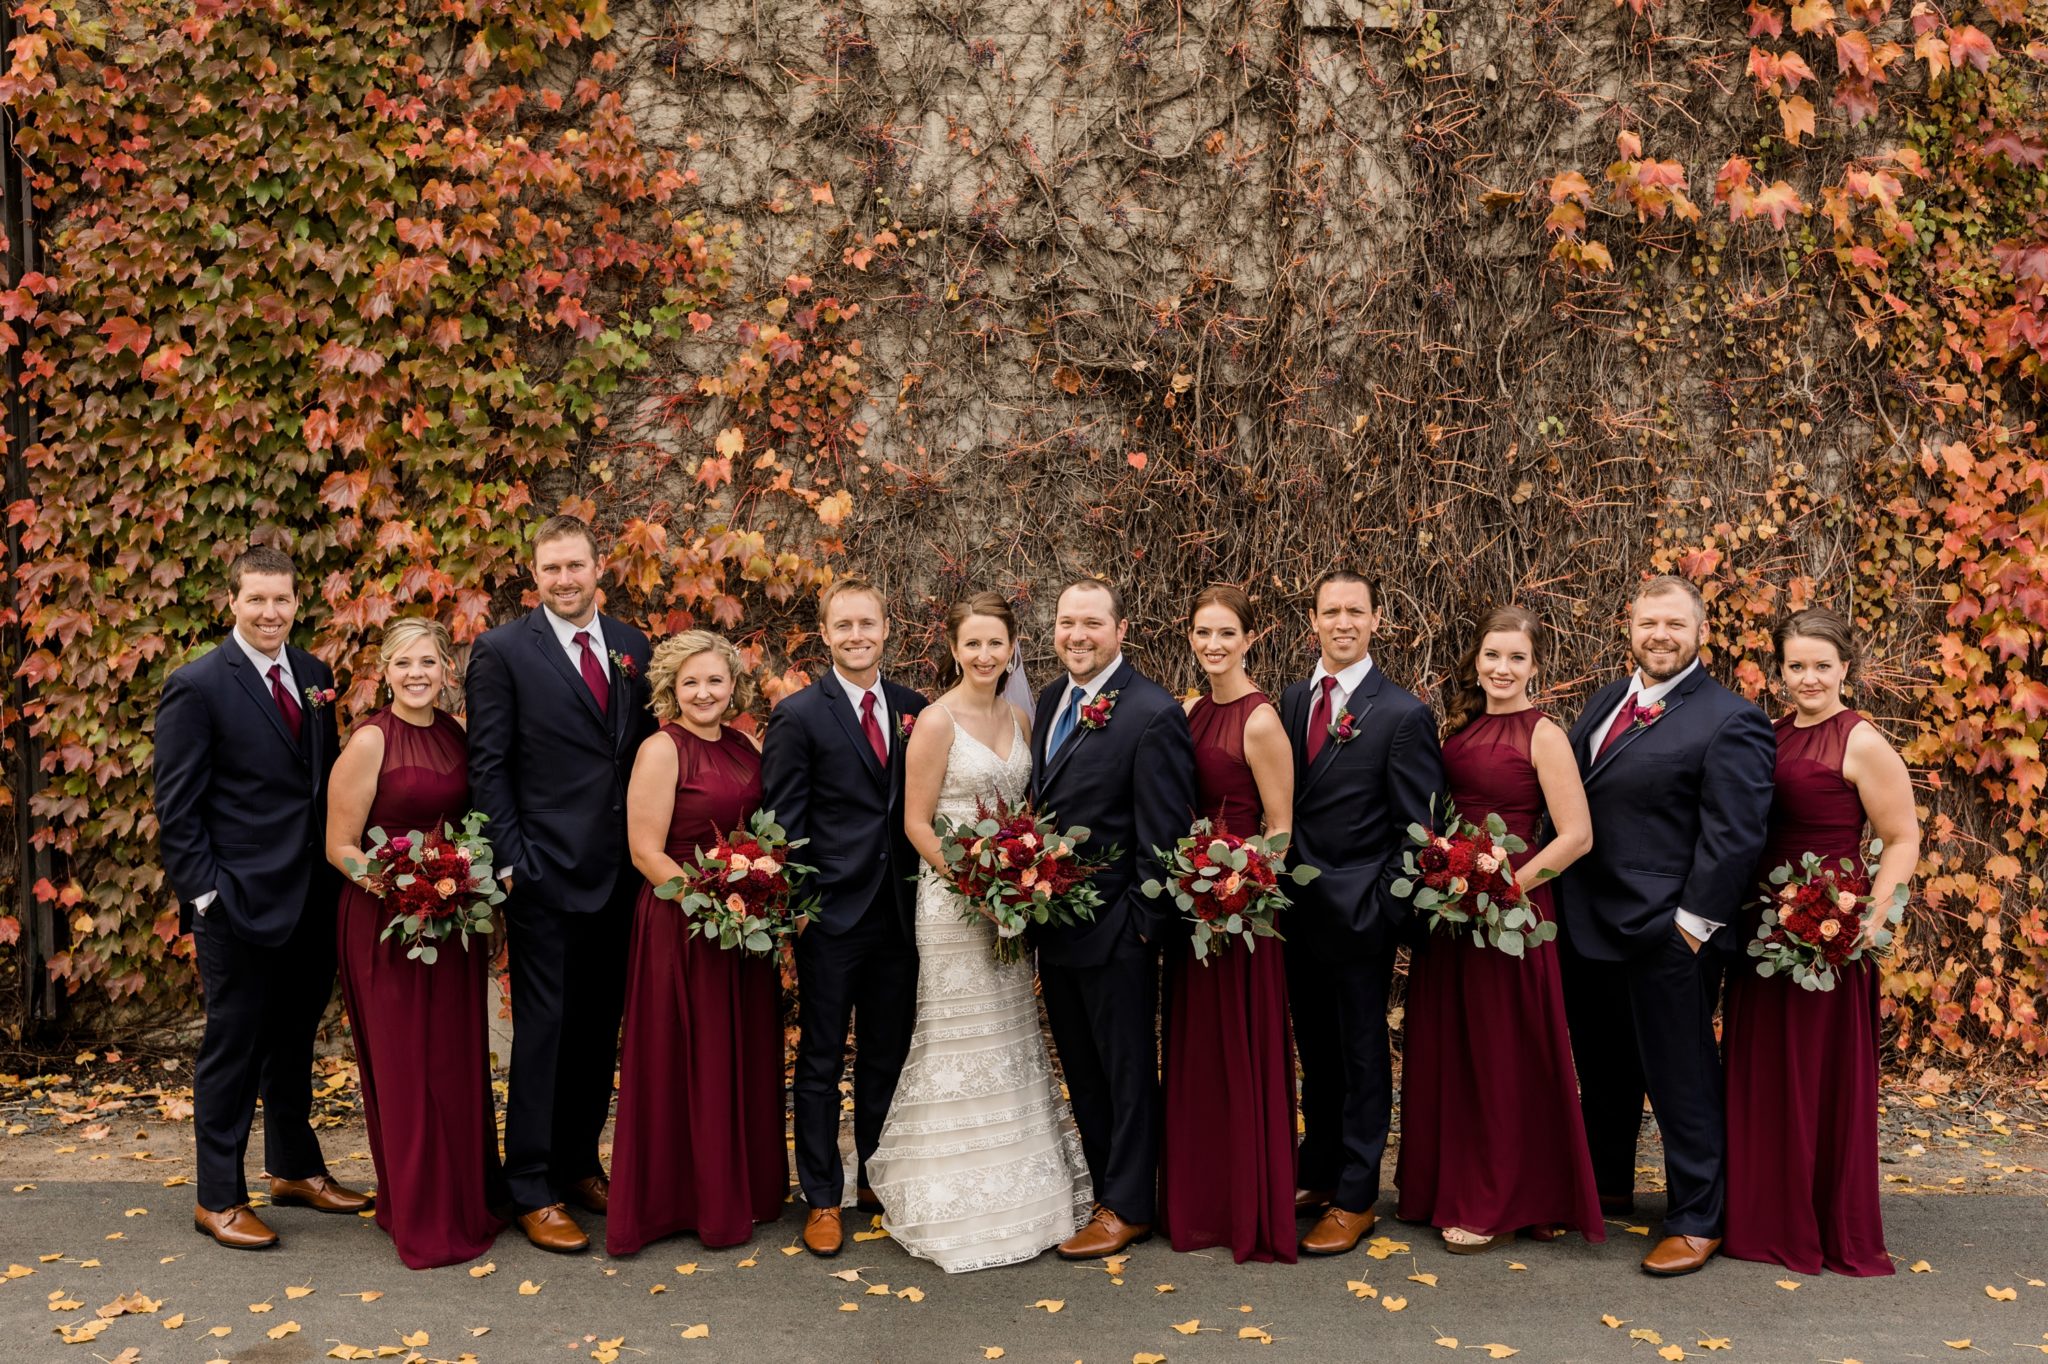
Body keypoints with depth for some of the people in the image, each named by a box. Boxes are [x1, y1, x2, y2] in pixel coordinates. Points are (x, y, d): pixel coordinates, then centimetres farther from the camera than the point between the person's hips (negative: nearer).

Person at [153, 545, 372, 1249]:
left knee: (295, 1038, 19)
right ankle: (219, 1198, 18)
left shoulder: (314, 675, 8)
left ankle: (295, 1167, 34)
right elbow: (176, 809, -10)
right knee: (233, 1047, 5)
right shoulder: (197, 687, -10)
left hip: (313, 897, 6)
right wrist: (204, 897, -14)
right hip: (241, 900, -6)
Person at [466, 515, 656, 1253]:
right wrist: (509, 860, -11)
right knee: (542, 1028, 1)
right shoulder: (502, 650, -4)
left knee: (599, 1026, 13)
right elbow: (488, 766, -5)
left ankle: (580, 1163, 28)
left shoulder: (632, 647, 9)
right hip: (544, 872, -5)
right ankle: (532, 1190, 11)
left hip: (619, 873, 5)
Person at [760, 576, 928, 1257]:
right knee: (821, 1062, 6)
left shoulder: (913, 709, 7)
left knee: (888, 1055, 15)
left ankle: (878, 1176, 32)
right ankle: (822, 1198, 19)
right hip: (830, 916, -4)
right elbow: (783, 820, -6)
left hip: (898, 913, 4)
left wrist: (922, 892, 5)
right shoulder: (798, 715, -6)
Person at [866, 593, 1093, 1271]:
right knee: (962, 1043, 0)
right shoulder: (938, 719, -11)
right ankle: (961, 1208, 13)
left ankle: (1019, 1193, 28)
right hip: (954, 896, -7)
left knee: (1012, 1037, 15)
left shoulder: (1017, 717, 8)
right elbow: (916, 822, -12)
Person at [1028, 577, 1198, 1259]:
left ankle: (1127, 1207, 23)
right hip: (1054, 924, 8)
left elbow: (1163, 834, -16)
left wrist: (1142, 921, -16)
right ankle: (1097, 1183, 35)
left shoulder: (1154, 714, -17)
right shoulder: (1052, 700, 8)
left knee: (1127, 1070, 9)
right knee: (1081, 1069, 19)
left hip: (1115, 929, -8)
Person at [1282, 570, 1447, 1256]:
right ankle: (1318, 1174, 31)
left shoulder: (1402, 715, -10)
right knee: (1316, 1052, 17)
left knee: (1362, 1054, 7)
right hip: (1299, 913, 5)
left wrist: (1384, 911, -11)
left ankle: (1355, 1198, 19)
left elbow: (1418, 828, -9)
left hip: (1359, 915, -5)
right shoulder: (1292, 701, 7)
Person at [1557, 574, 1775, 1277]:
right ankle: (1604, 1188, 38)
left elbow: (1734, 835, -14)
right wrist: (1559, 898, 8)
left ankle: (1697, 1220, 20)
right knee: (1602, 1071, 20)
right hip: (1587, 926, 7)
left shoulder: (1730, 720, -10)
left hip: (1667, 936, -7)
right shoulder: (1606, 701, 12)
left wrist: (1693, 923, -15)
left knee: (1682, 1080, 5)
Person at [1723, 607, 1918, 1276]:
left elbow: (1903, 841, -9)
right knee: (1760, 1076, 14)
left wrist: (1869, 919, -19)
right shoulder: (1771, 735, 8)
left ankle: (1838, 1231, 22)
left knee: (1824, 1078, 5)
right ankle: (1768, 1218, 29)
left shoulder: (1862, 744, -10)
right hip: (1760, 927, 6)